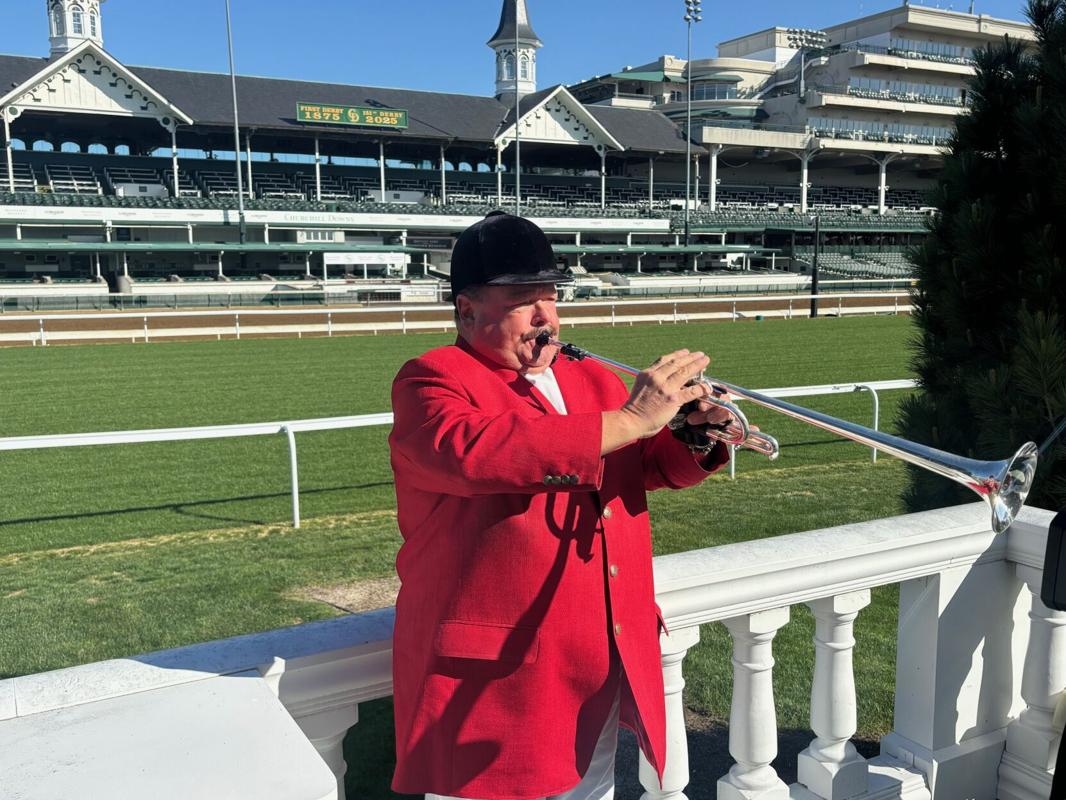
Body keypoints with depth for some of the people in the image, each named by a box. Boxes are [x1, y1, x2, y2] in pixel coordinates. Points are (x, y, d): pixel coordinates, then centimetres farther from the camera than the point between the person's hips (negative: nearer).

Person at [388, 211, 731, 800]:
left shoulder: (594, 380, 13)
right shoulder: (431, 380, -9)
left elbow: (658, 464, 12)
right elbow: (474, 451, -29)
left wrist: (699, 438, -12)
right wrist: (629, 420, -28)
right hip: (490, 680, -6)